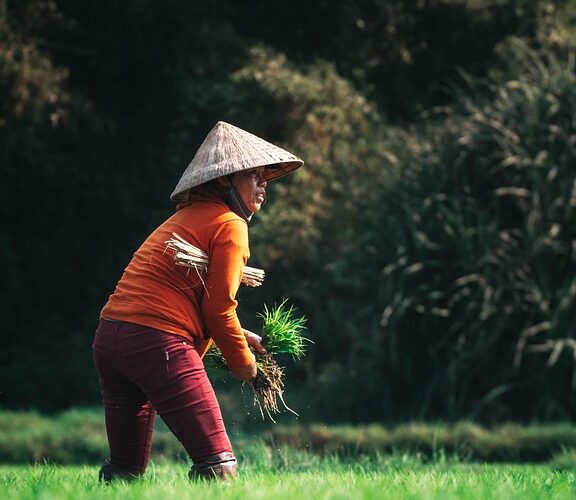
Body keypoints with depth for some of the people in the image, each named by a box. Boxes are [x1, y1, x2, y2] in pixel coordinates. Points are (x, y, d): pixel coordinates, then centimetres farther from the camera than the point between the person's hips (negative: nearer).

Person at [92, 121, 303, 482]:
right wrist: (242, 361, 10)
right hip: (159, 343, -10)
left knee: (125, 470, 19)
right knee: (219, 466, -12)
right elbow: (218, 308, -5)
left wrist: (241, 335, 26)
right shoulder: (229, 225, -2)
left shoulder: (185, 218, 26)